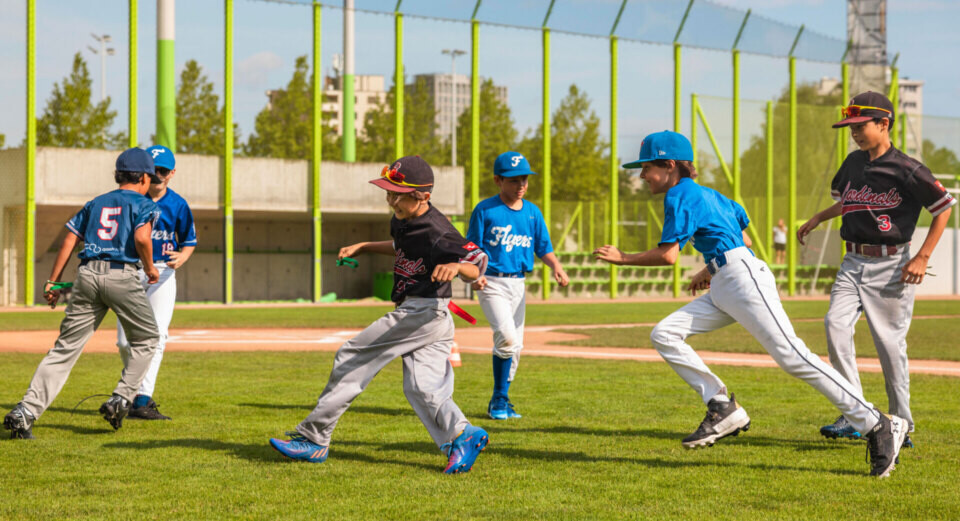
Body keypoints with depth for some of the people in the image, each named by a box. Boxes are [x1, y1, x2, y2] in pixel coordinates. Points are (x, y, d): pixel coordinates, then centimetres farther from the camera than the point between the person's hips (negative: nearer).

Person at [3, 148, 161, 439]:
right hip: (122, 276, -4)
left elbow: (69, 241, 15)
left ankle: (25, 412, -9)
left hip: (87, 275, 4)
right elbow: (141, 237, -13)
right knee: (146, 338, 17)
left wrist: (52, 283, 17)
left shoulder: (95, 203, 22)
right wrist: (150, 268, 3)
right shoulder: (143, 204, 8)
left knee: (66, 347, 2)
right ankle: (119, 401, 5)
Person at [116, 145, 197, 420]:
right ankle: (135, 386, 25)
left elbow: (189, 241, 6)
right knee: (125, 341, -1)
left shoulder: (178, 204, -3)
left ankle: (142, 401, -15)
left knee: (156, 335, -13)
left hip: (162, 271, -1)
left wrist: (182, 256, -16)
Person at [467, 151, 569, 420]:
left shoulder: (532, 212, 8)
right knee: (507, 336, -21)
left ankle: (501, 402, 22)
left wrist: (556, 266, -8)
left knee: (515, 345, 8)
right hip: (492, 283, -6)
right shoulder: (485, 210, -5)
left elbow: (543, 247, 12)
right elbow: (472, 249, -4)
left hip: (518, 284, 6)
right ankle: (499, 399, -7)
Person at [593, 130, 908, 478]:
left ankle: (878, 425, -17)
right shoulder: (705, 194, 23)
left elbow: (668, 255, -12)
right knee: (664, 335, 3)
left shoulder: (680, 195, -5)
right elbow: (743, 237, 29)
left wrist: (623, 259, 1)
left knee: (792, 356, -16)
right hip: (722, 289, 10)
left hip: (743, 278, -10)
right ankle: (722, 408, -1)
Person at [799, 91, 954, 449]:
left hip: (891, 265, -5)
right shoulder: (854, 163, 9)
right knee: (836, 324, -14)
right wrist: (818, 218, 15)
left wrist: (922, 258, -9)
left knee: (890, 343, -2)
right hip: (854, 263, 5)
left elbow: (944, 208, -5)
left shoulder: (907, 170, -11)